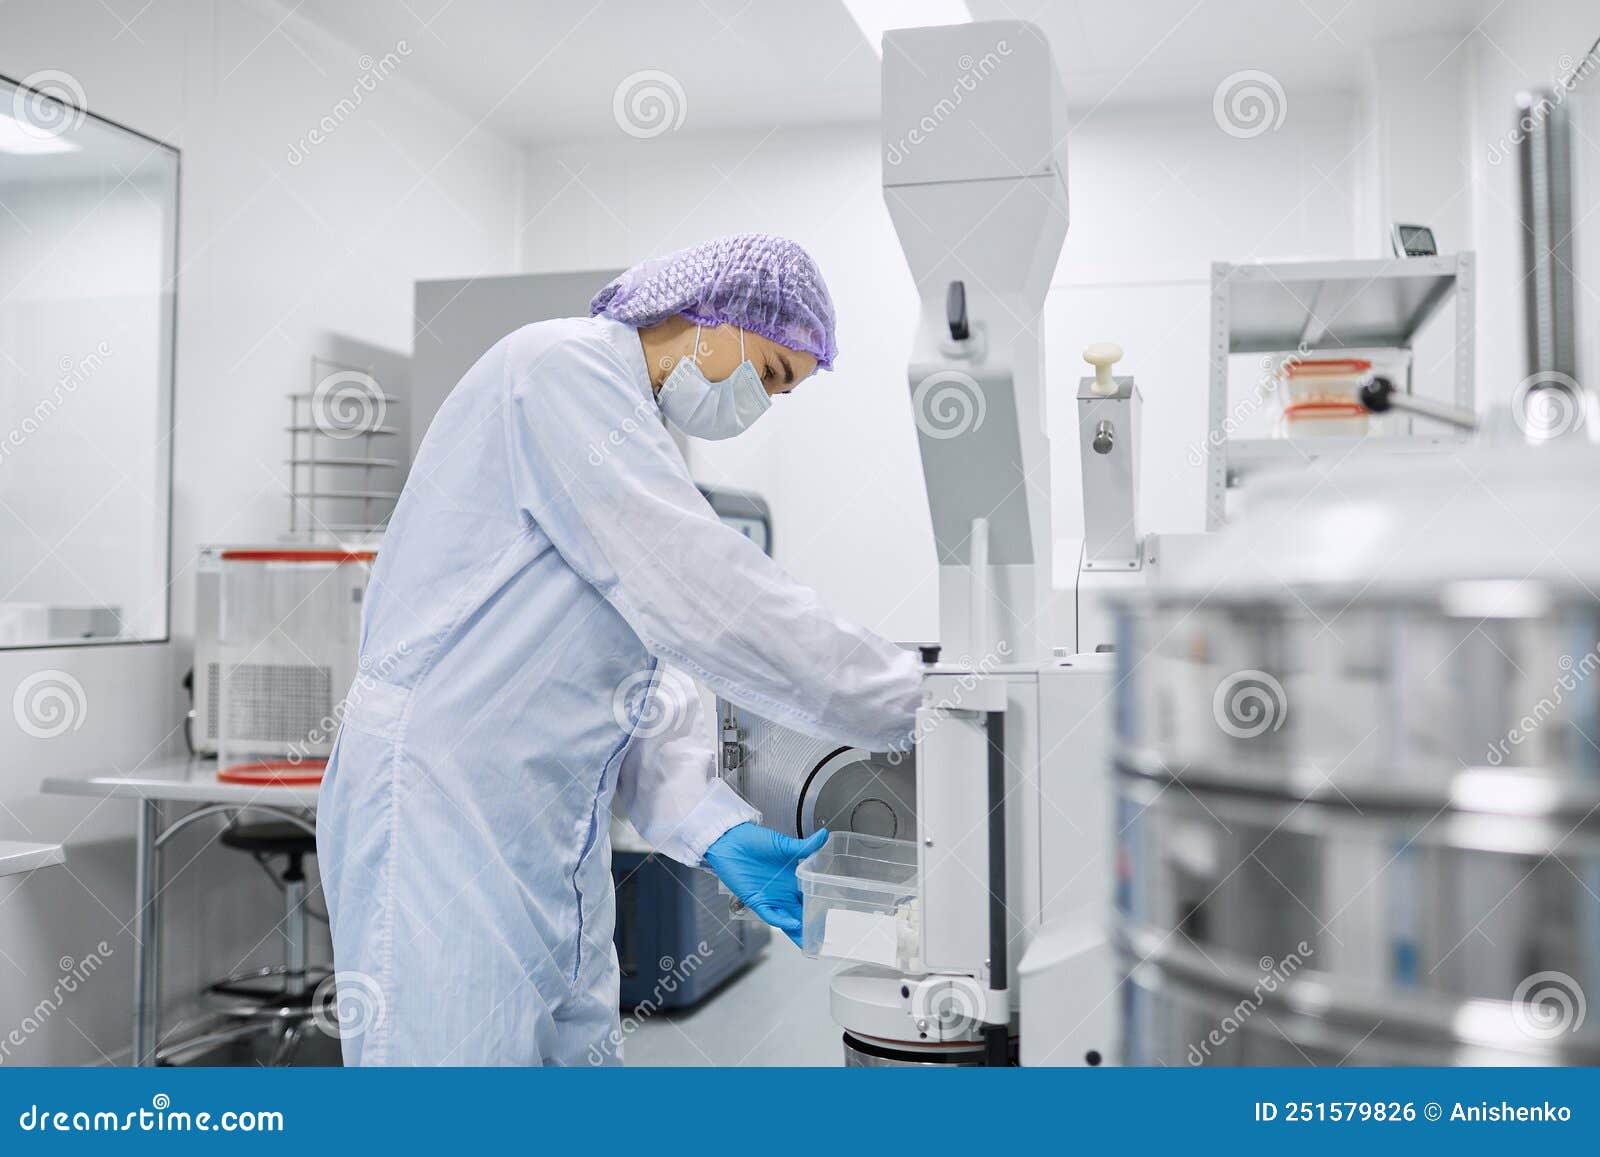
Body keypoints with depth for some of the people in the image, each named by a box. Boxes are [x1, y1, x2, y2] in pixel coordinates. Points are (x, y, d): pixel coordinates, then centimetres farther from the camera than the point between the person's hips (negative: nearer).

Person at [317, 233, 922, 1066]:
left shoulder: (632, 435, 19)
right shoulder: (565, 364, -10)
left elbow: (639, 674, 14)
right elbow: (696, 596, -20)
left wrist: (714, 828, 0)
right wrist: (910, 706, -13)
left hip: (551, 842, 10)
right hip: (442, 814, -10)